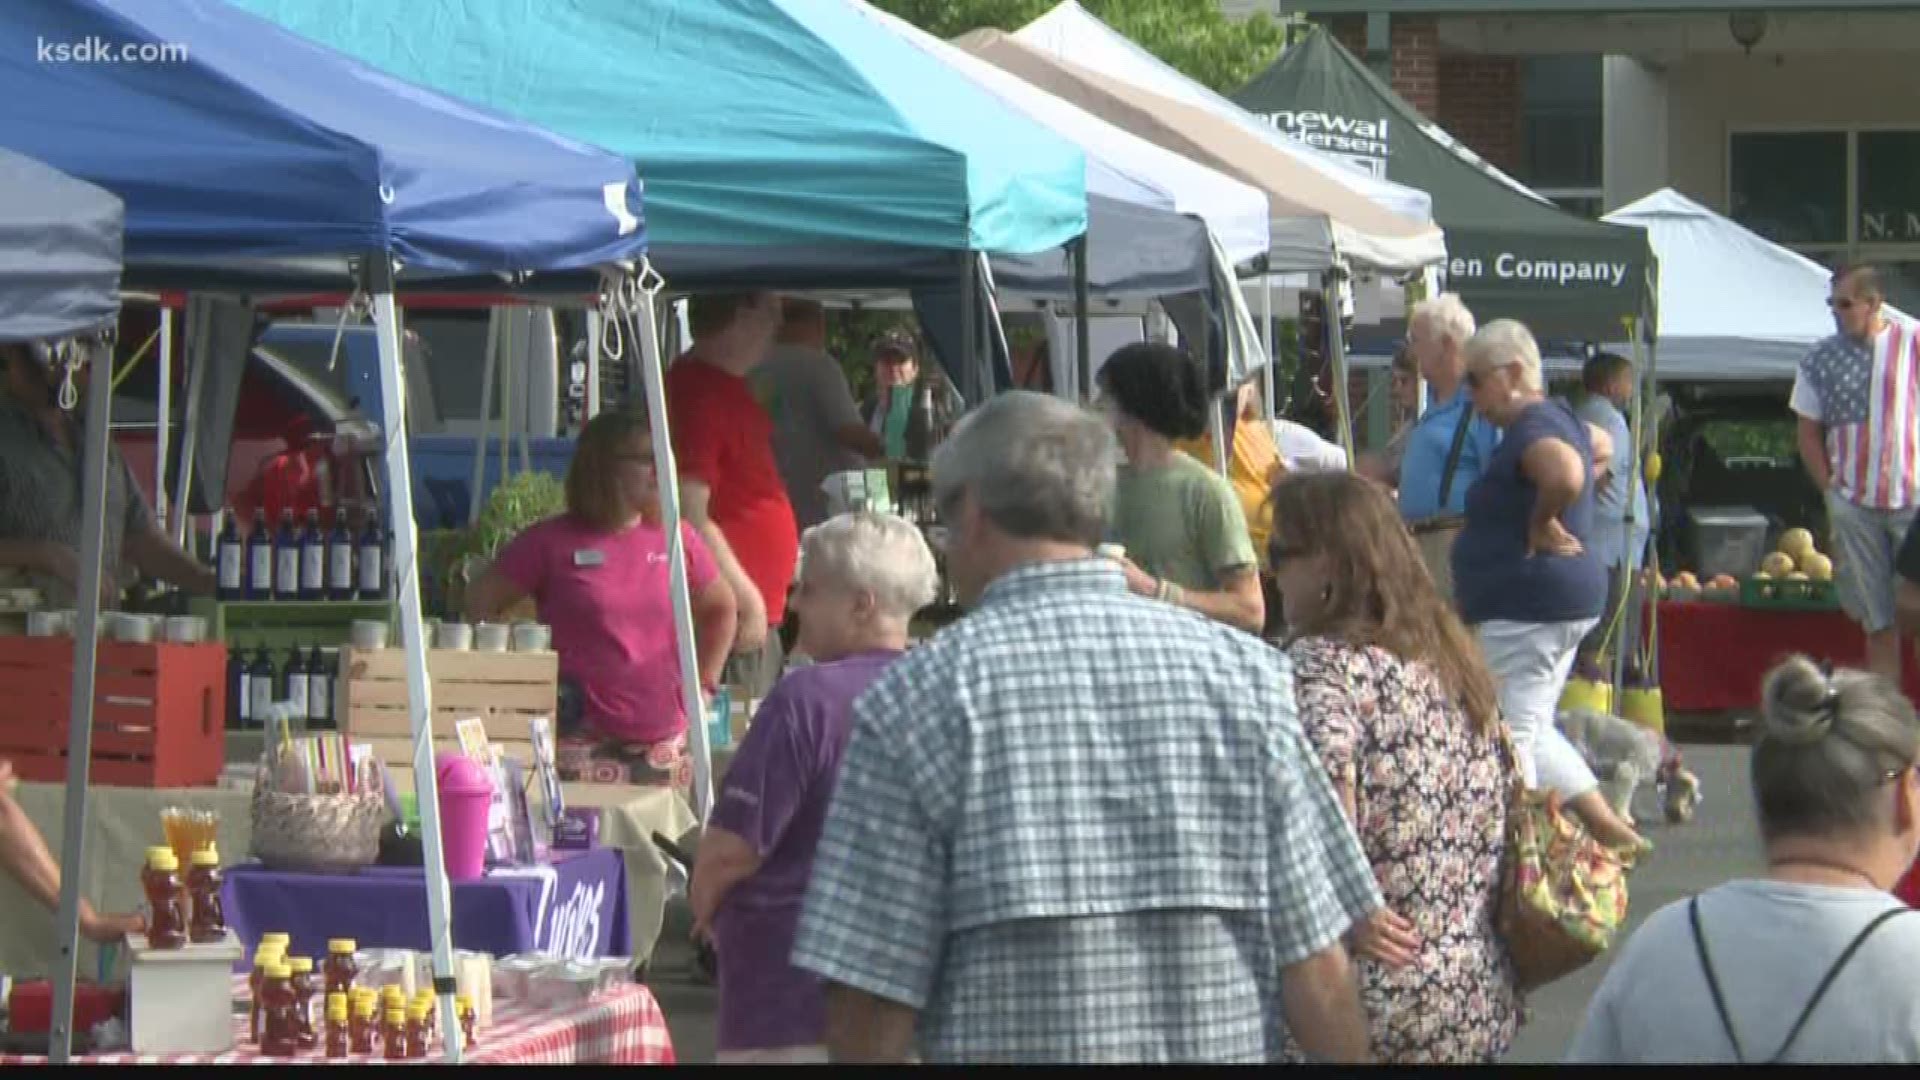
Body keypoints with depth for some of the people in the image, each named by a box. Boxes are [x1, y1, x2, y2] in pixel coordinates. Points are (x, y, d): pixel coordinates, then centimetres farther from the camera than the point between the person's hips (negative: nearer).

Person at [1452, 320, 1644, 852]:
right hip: (1570, 593, 11)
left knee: (1511, 736, -7)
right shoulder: (1558, 419, 14)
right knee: (1532, 729, 18)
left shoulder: (1530, 430, -18)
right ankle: (1609, 827, 17)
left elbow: (1565, 474, -40)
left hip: (1526, 604, -11)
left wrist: (1540, 525, -21)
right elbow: (1598, 448, 36)